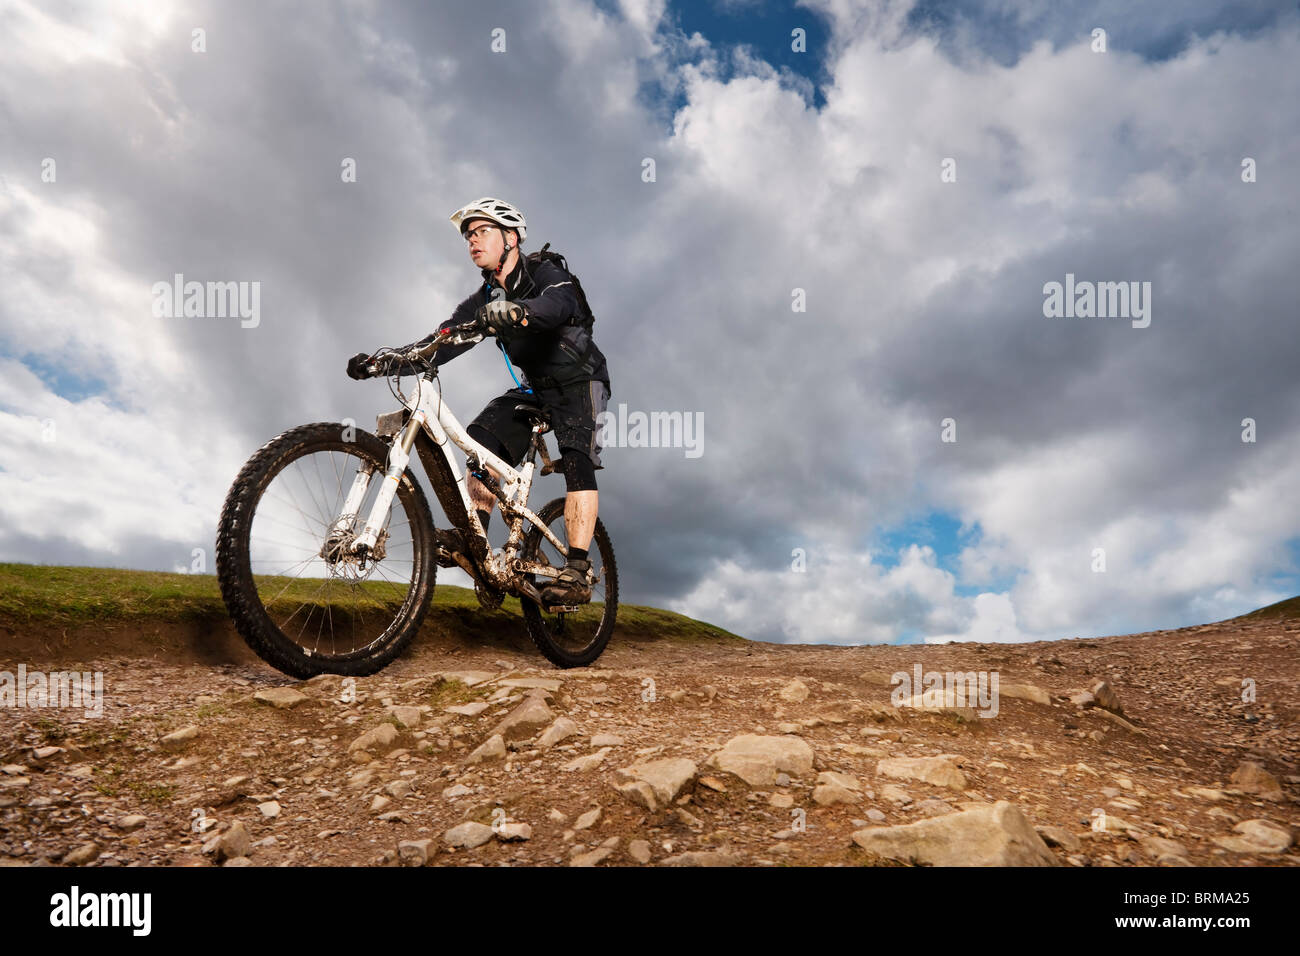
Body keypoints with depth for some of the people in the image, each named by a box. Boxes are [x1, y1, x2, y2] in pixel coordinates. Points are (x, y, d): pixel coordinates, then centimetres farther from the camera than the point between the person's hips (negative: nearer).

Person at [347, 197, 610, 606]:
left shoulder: (547, 275, -18)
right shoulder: (484, 300, 1)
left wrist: (515, 310, -64)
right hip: (534, 387, 7)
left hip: (580, 381, -6)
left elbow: (556, 305, -42)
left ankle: (578, 572, -28)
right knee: (484, 434, -13)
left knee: (577, 458, -25)